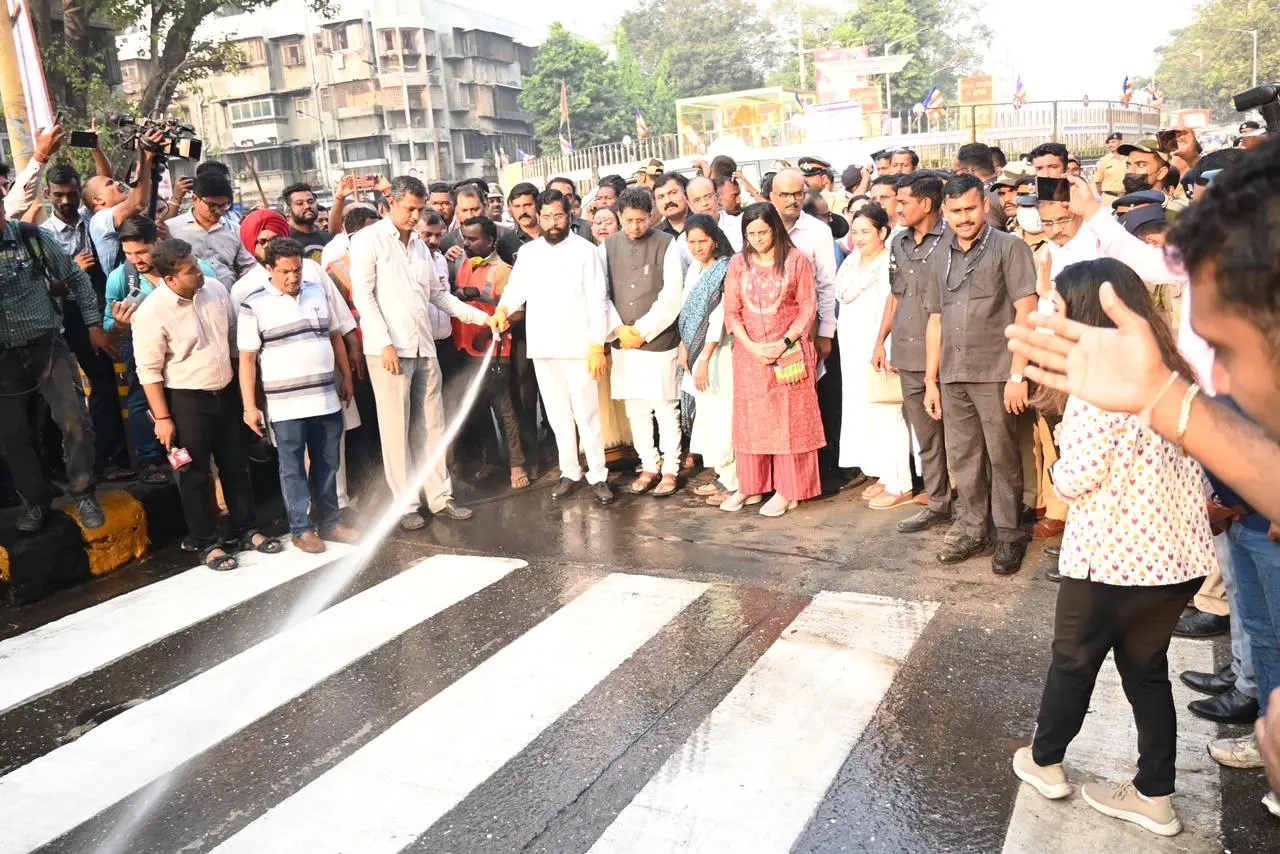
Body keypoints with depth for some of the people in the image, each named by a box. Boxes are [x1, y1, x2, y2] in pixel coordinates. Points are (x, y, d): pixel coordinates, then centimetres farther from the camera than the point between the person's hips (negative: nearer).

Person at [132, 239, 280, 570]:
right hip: (186, 400, -5)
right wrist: (162, 418, -13)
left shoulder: (215, 288, -3)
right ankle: (206, 544, 19)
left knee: (236, 465, 14)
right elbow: (149, 370, -14)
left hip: (226, 392, 5)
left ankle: (245, 530, 28)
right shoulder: (151, 313, -19)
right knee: (195, 475, 6)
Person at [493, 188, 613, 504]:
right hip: (542, 348, 4)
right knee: (558, 414, 12)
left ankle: (598, 475, 9)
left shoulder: (586, 250, -3)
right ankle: (569, 471, 23)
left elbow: (598, 301, -6)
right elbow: (516, 288, 2)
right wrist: (503, 308, -20)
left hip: (579, 346, -4)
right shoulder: (528, 252, 10)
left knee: (587, 414, 0)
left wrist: (598, 346, -12)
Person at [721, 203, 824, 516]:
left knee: (789, 419, 1)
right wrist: (751, 346, -10)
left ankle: (787, 490, 8)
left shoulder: (796, 260, -3)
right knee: (750, 418, 7)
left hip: (789, 351, -3)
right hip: (750, 352, 3)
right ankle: (750, 486, 16)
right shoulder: (739, 263, 4)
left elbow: (808, 308, -3)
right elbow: (731, 312, 4)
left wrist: (784, 343, -14)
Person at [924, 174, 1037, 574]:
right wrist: (931, 380, 13)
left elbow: (1026, 312, -7)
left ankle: (1009, 535, 14)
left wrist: (1017, 375, -14)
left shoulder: (1008, 247, -1)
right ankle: (972, 530, 22)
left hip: (995, 374, -5)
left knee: (1003, 458, 2)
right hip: (952, 376, 5)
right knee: (962, 458, 10)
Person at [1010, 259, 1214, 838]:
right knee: (1146, 666, 18)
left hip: (1114, 553, -7)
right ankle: (1155, 797, 26)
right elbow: (1185, 458, 17)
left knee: (1074, 659, 13)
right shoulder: (1171, 371, 8)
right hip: (1180, 548, 7)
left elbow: (1074, 478, -17)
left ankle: (1044, 762, 33)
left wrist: (1058, 467, 2)